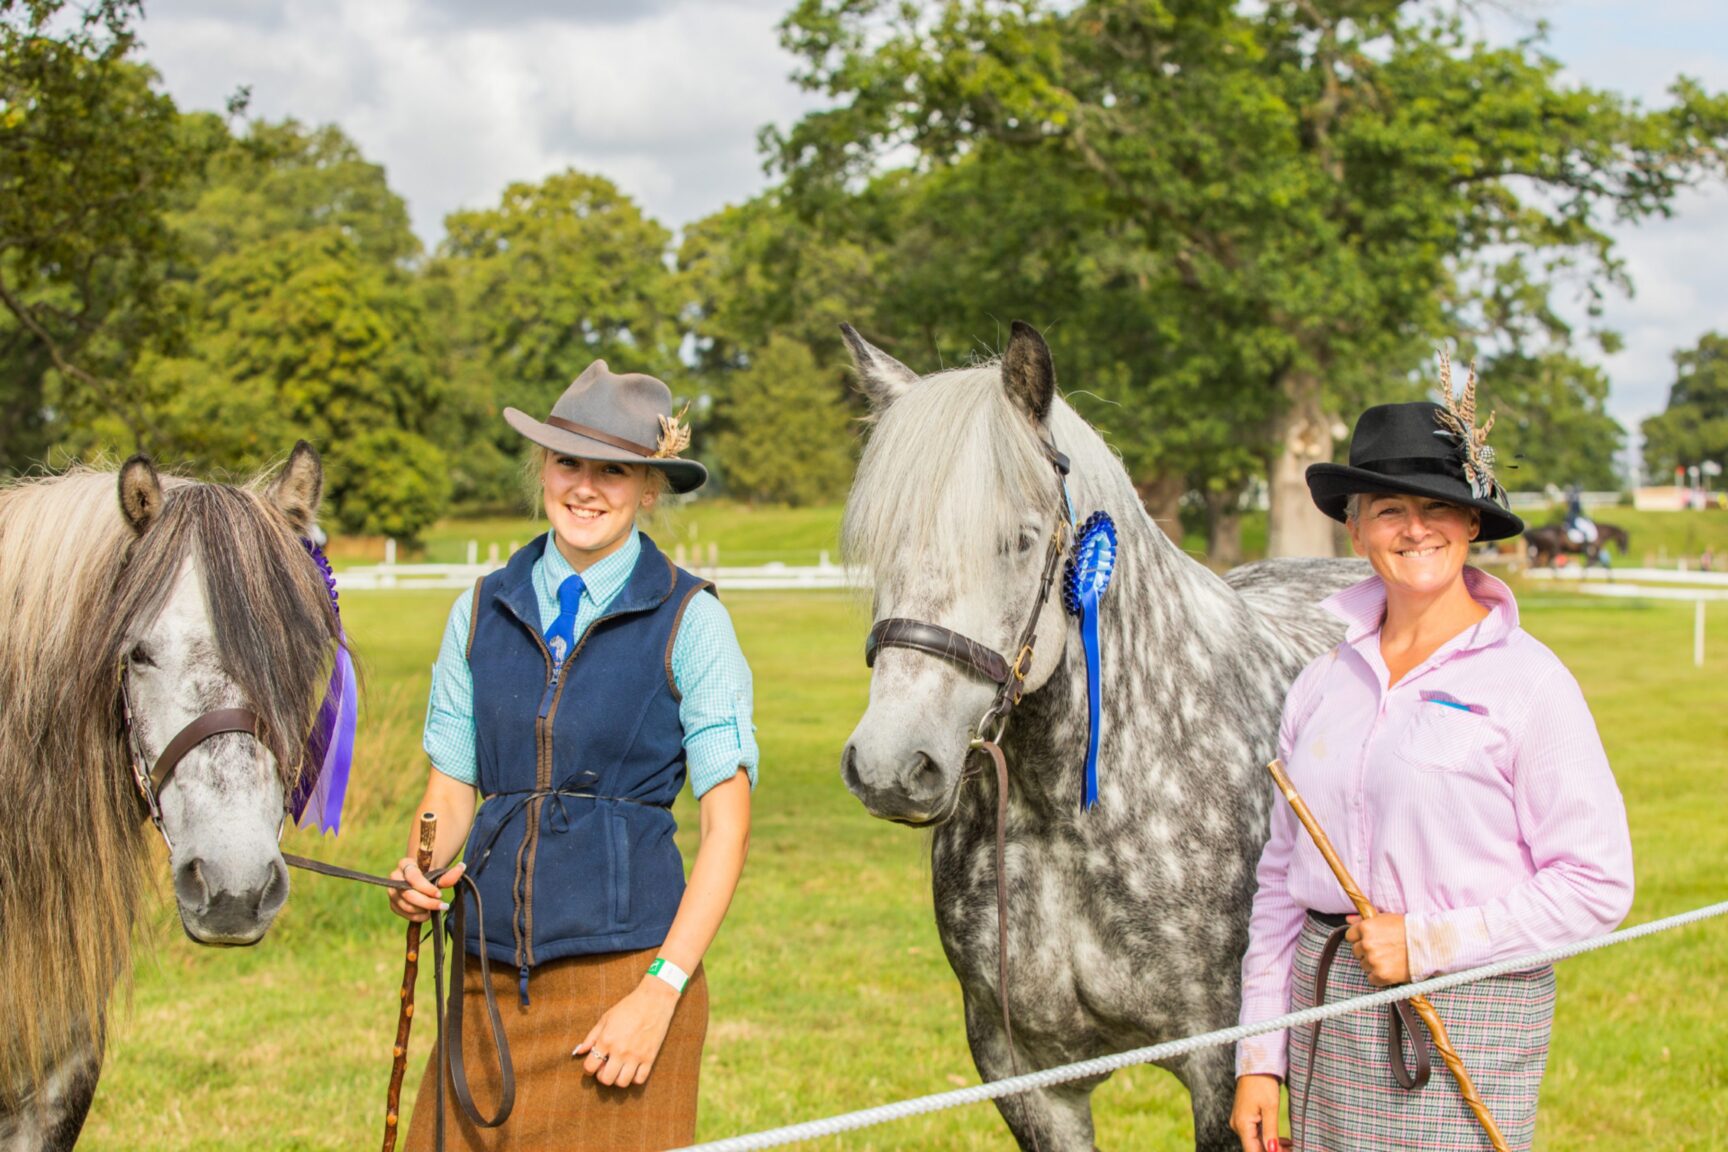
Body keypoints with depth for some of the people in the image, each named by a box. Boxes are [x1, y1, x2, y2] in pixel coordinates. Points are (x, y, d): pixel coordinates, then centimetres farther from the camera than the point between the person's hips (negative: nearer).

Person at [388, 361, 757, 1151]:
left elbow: (726, 825, -6)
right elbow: (450, 789, 13)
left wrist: (659, 995, -14)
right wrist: (423, 870, -9)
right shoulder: (481, 612, 9)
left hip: (623, 977, -3)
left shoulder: (688, 621, -4)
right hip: (489, 980, 4)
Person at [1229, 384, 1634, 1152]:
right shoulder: (1323, 682, 8)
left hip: (1469, 1012, -4)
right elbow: (1281, 877, 12)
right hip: (1326, 1003, 4)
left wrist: (1428, 942, -13)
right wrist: (1259, 1058, 8)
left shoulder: (1526, 679, -5)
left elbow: (1598, 884, -8)